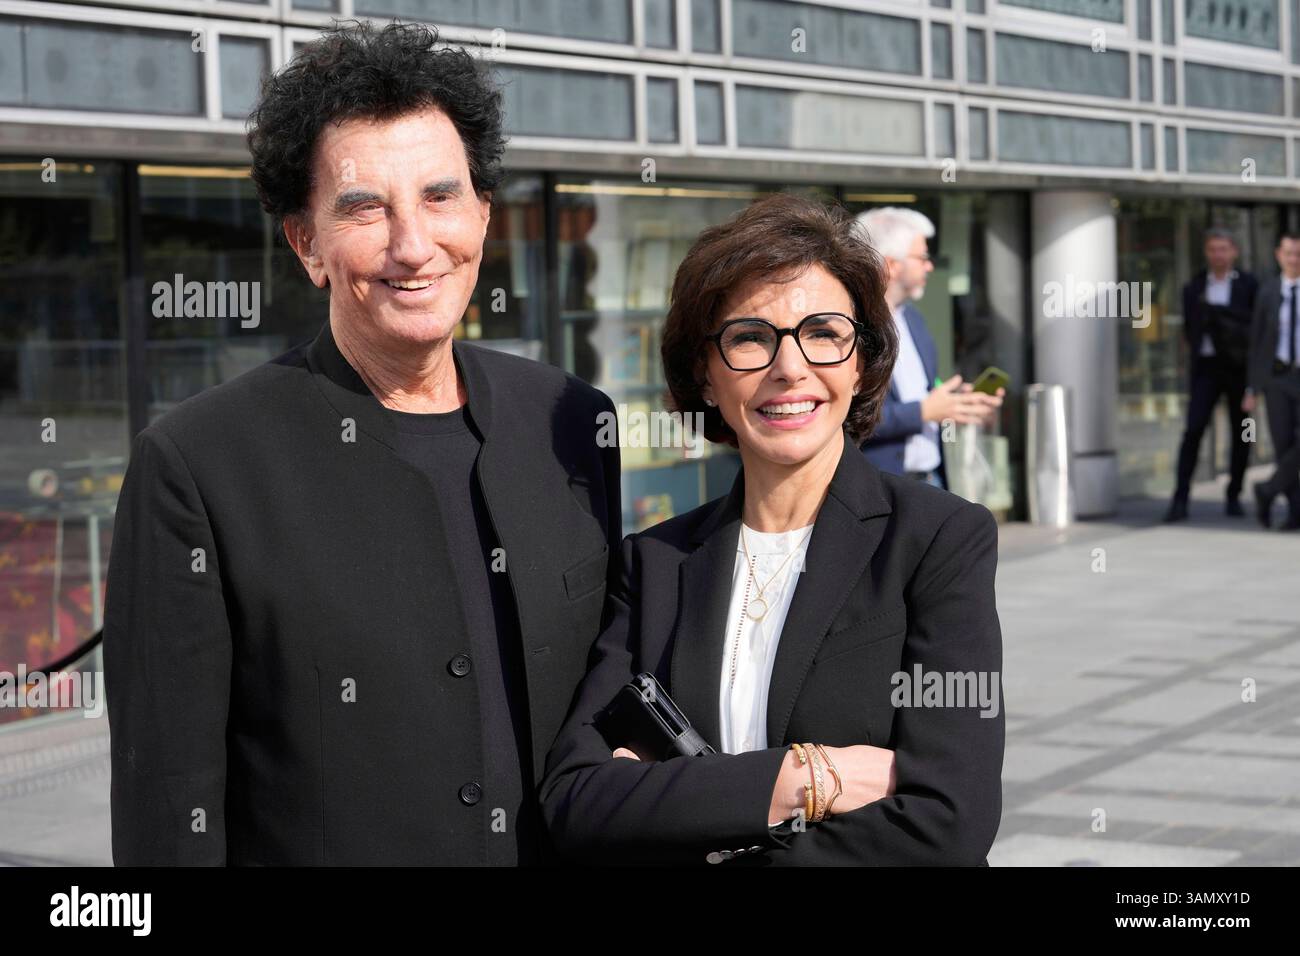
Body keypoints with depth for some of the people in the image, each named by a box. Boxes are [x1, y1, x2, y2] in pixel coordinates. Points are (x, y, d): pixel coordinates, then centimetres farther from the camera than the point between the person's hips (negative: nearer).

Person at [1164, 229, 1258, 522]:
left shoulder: (1248, 285, 4)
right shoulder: (1194, 288, 9)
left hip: (1239, 367, 0)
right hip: (1206, 366, 0)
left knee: (1241, 433, 4)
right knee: (1193, 429, -12)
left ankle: (1234, 496, 16)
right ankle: (1180, 500, -15)